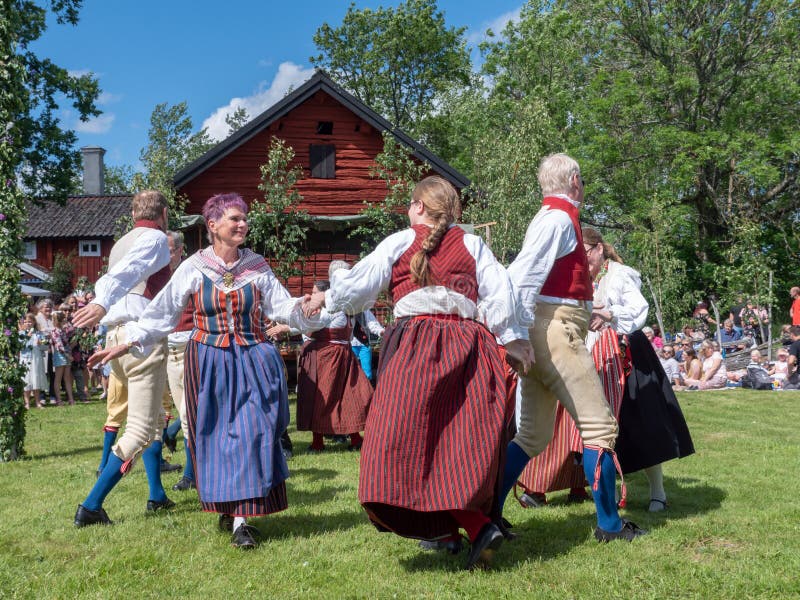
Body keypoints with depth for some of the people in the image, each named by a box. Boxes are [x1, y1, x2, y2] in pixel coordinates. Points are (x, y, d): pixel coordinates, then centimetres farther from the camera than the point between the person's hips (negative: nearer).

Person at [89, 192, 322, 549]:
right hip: (208, 363, 0)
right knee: (214, 436, 2)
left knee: (251, 433, -8)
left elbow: (283, 307, 4)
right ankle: (224, 507, 18)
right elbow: (161, 313, 0)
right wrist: (128, 343, -7)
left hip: (251, 362, 1)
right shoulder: (193, 269, 0)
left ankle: (241, 520, -5)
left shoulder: (257, 268, 5)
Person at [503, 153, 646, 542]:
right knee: (599, 425, -1)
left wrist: (583, 312, 31)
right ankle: (609, 524, 6)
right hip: (556, 331, -10)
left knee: (533, 435, 12)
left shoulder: (548, 217, 19)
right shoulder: (560, 218, -10)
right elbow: (521, 277, -21)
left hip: (543, 332, 10)